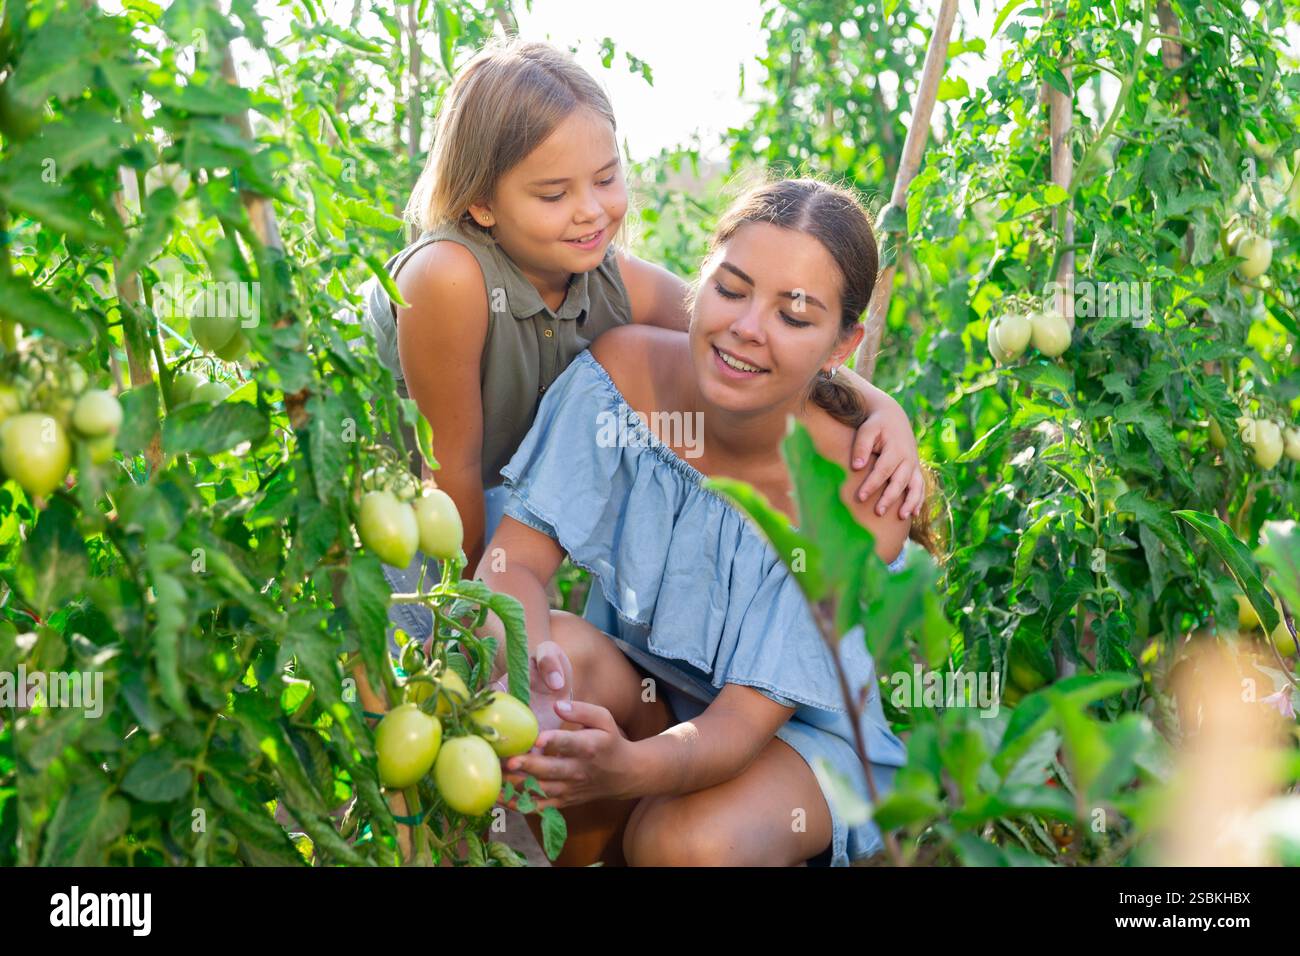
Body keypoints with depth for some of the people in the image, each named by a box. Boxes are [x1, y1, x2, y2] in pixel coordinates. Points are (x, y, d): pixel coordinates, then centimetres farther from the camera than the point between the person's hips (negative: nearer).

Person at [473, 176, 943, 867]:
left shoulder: (861, 498, -26)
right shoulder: (625, 370, -19)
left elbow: (744, 721, -27)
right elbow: (510, 565, -19)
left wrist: (629, 768, -49)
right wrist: (525, 655, -43)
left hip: (797, 728, -2)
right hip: (633, 690, 3)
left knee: (691, 843, -32)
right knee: (561, 651, -29)